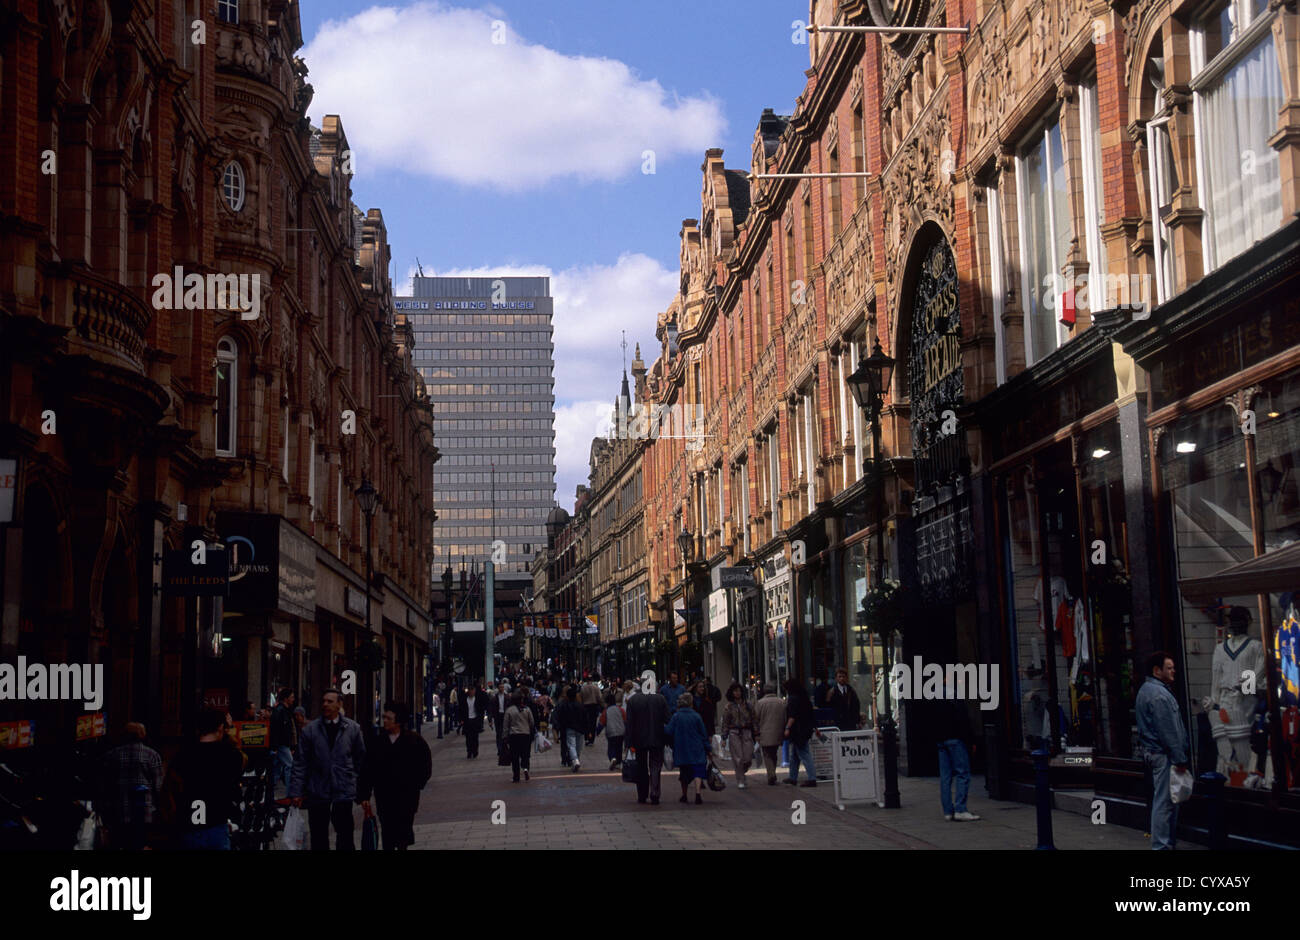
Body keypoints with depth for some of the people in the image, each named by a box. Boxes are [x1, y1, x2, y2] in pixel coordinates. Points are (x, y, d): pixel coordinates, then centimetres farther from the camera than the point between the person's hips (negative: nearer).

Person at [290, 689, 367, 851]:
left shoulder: (353, 728, 2)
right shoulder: (310, 729, 1)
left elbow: (361, 758, 12)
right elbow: (300, 763, 1)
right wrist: (296, 791, -3)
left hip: (343, 791, -1)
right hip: (317, 792, 1)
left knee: (345, 838, -2)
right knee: (319, 839, 7)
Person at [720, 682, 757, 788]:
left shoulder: (747, 705, 11)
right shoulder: (728, 707, 4)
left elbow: (753, 720, 14)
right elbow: (725, 723, 3)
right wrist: (724, 737, -2)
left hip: (747, 733, 2)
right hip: (734, 733, -2)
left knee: (748, 758, -4)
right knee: (738, 759, -6)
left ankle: (741, 773, 26)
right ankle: (740, 781, 2)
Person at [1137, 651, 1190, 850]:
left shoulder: (1145, 690, 16)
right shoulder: (1159, 695, -18)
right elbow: (1169, 732, -19)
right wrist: (1180, 759, -16)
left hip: (1151, 752, 11)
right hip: (1163, 754, -11)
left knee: (1165, 801, 15)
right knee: (1165, 802, -7)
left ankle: (1166, 842, 20)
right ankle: (1162, 846, -5)